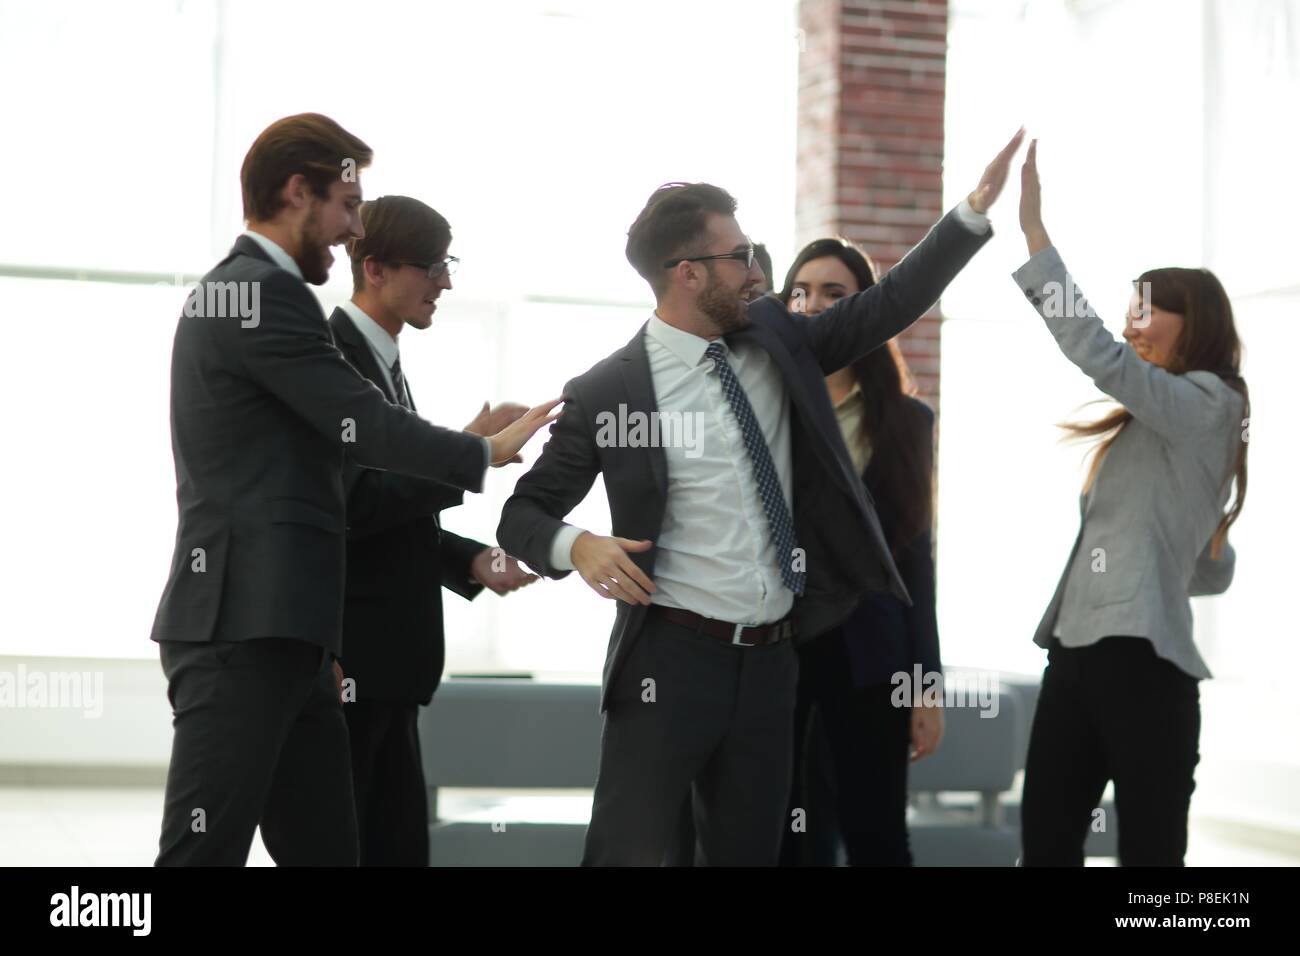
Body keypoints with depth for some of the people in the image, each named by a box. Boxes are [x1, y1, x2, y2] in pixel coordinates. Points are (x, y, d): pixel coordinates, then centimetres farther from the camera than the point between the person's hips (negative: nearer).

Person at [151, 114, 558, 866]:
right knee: (207, 851, -8)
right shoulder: (267, 293, -11)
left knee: (326, 849, 9)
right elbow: (366, 425, -14)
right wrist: (487, 451, 2)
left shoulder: (228, 292, 21)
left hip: (272, 631, 10)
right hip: (243, 629, -10)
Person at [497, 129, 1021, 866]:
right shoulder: (605, 393, -7)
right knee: (630, 853, -2)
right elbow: (524, 512, -1)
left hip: (772, 660, 5)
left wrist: (976, 209, -1)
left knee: (751, 851, 13)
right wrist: (577, 546, -22)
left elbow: (889, 307, 7)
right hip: (672, 661, -5)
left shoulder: (775, 341, 7)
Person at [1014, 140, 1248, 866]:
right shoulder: (1155, 427, 23)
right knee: (1046, 841, 7)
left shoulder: (1206, 402, -4)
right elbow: (1216, 571, 28)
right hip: (1079, 649, 9)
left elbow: (1097, 353, -21)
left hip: (1137, 657, -9)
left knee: (1148, 849, -3)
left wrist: (1033, 230, -22)